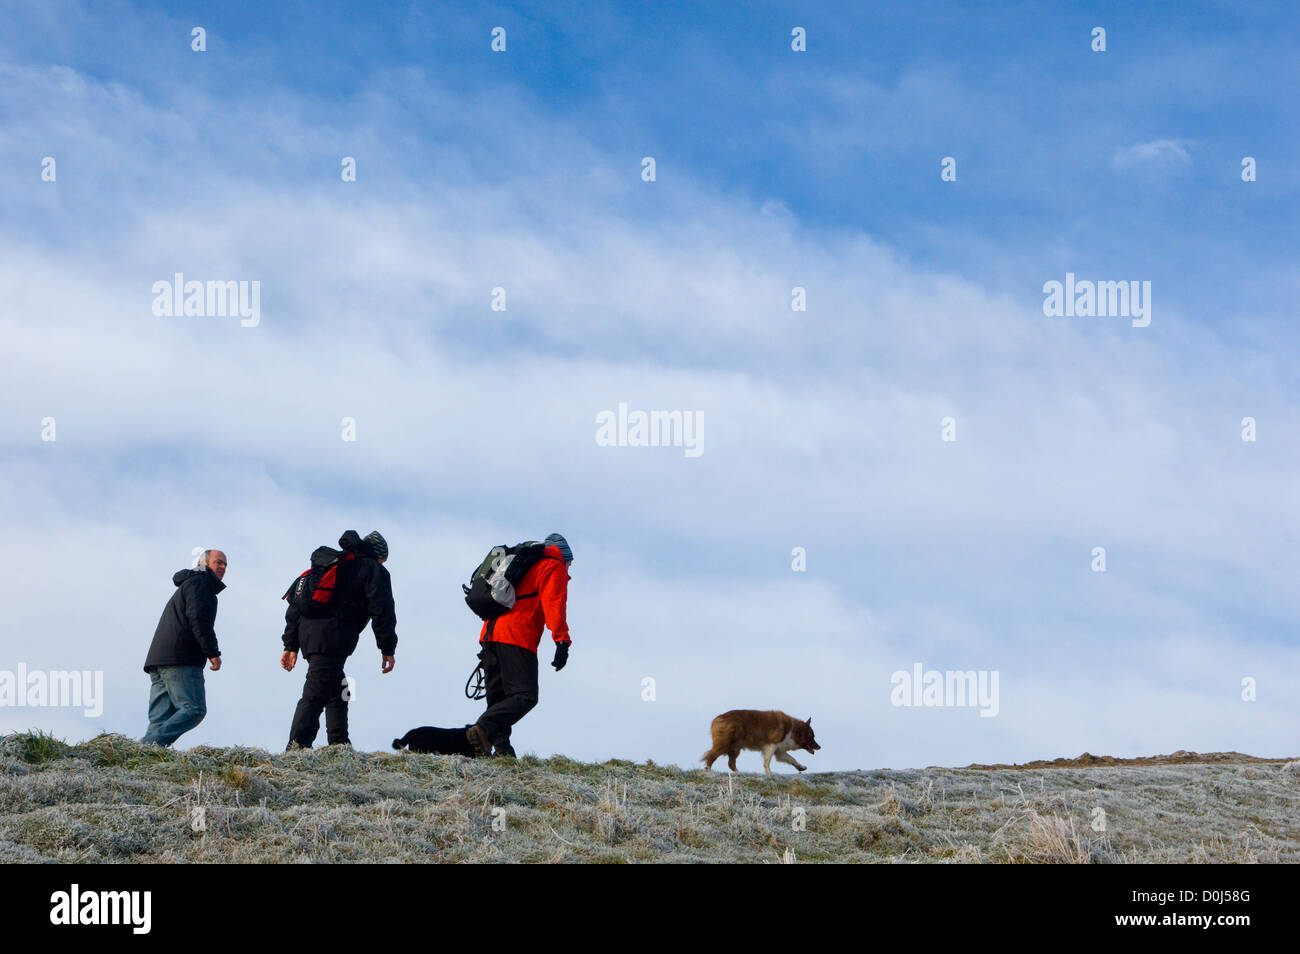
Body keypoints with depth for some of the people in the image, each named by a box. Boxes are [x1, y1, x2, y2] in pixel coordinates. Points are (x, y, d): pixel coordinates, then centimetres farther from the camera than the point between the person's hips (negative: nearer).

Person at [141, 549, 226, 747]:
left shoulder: (186, 586, 35)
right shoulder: (199, 583, 2)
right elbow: (198, 618, -13)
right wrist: (213, 652, -13)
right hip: (181, 660, -10)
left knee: (160, 718, 1)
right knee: (194, 709, -17)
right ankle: (150, 745, -29)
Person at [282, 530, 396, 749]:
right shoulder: (374, 570, 9)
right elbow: (381, 610, -3)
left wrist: (291, 645, 25)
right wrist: (387, 649, 1)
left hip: (307, 633, 8)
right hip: (333, 637, -8)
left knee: (336, 691, 20)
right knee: (315, 694, -15)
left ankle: (339, 744, 18)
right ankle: (297, 746, -25)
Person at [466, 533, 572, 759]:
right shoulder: (554, 567, 8)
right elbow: (553, 604, -9)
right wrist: (562, 641, -16)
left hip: (490, 633, 8)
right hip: (517, 638, -8)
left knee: (498, 698, 9)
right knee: (525, 696, -13)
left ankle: (501, 750, -3)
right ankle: (484, 729, -31)